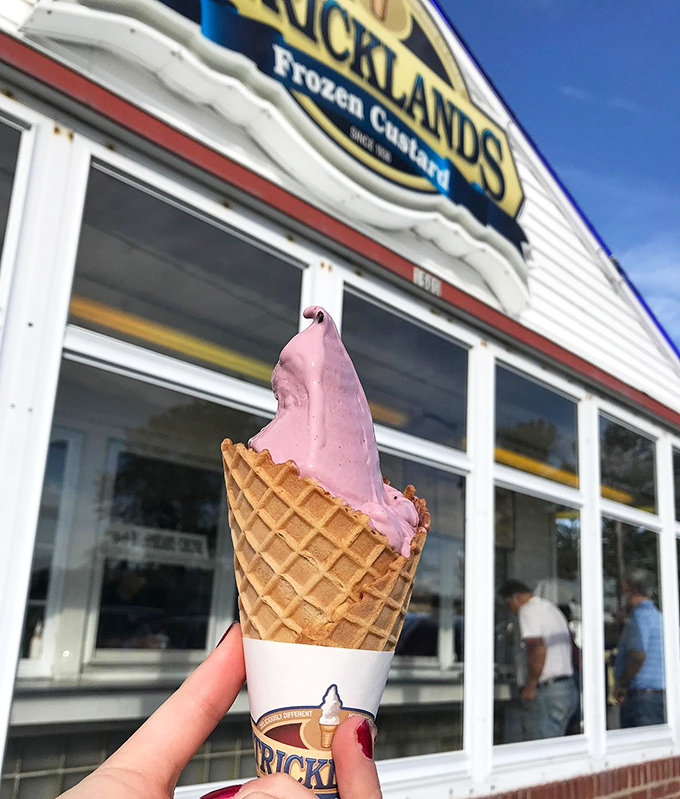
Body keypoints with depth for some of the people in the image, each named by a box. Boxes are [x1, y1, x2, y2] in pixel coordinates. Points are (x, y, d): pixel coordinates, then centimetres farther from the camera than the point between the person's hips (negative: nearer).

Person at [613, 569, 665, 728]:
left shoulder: (639, 616, -12)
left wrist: (621, 685, -14)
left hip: (640, 695, -9)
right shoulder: (657, 615, 17)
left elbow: (638, 655, -24)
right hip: (660, 693, 9)